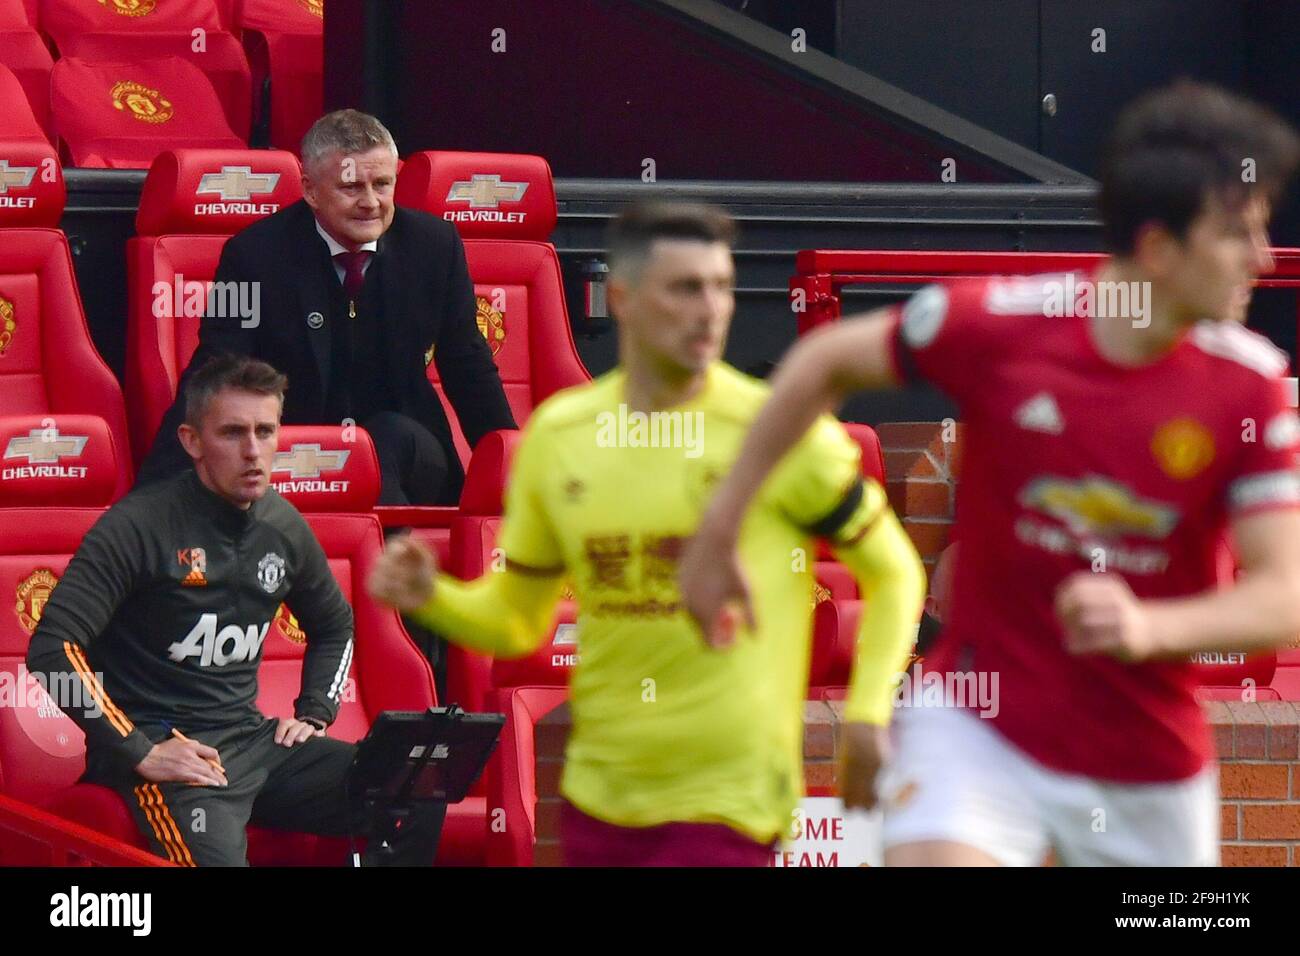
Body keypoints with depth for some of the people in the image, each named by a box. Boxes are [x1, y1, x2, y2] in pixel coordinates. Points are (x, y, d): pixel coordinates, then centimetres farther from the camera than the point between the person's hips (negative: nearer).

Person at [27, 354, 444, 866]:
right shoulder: (141, 526, -10)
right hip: (164, 750, -7)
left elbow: (334, 626, 31)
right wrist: (140, 753, -18)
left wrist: (314, 714, 15)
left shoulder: (283, 526, 11)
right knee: (216, 860, -36)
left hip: (253, 740, 7)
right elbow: (51, 648, -16)